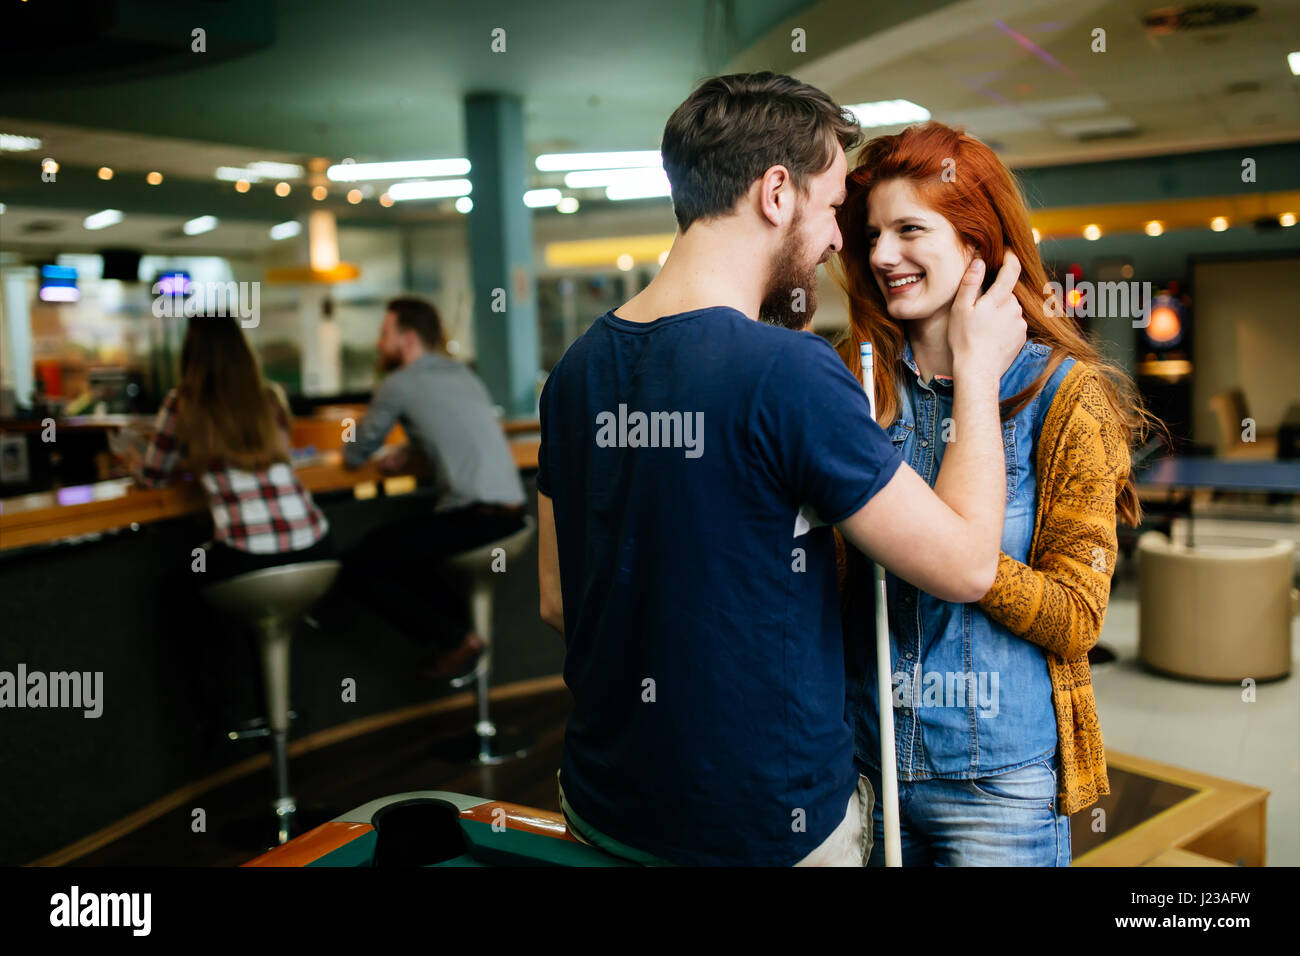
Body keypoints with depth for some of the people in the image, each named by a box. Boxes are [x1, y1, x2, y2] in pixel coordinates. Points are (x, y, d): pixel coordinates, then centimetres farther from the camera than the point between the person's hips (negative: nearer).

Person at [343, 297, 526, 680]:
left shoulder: (399, 384, -4)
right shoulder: (461, 374, 19)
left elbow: (354, 455, 2)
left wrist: (349, 448, 25)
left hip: (476, 515, -9)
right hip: (510, 509, 9)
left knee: (362, 564, -2)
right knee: (397, 544, 24)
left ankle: (458, 640, -2)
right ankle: (464, 620, 13)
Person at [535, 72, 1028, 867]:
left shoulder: (578, 369, -2)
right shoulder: (788, 371, -23)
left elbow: (559, 601, 6)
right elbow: (965, 563, -15)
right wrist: (980, 368, -4)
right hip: (764, 825, -7)